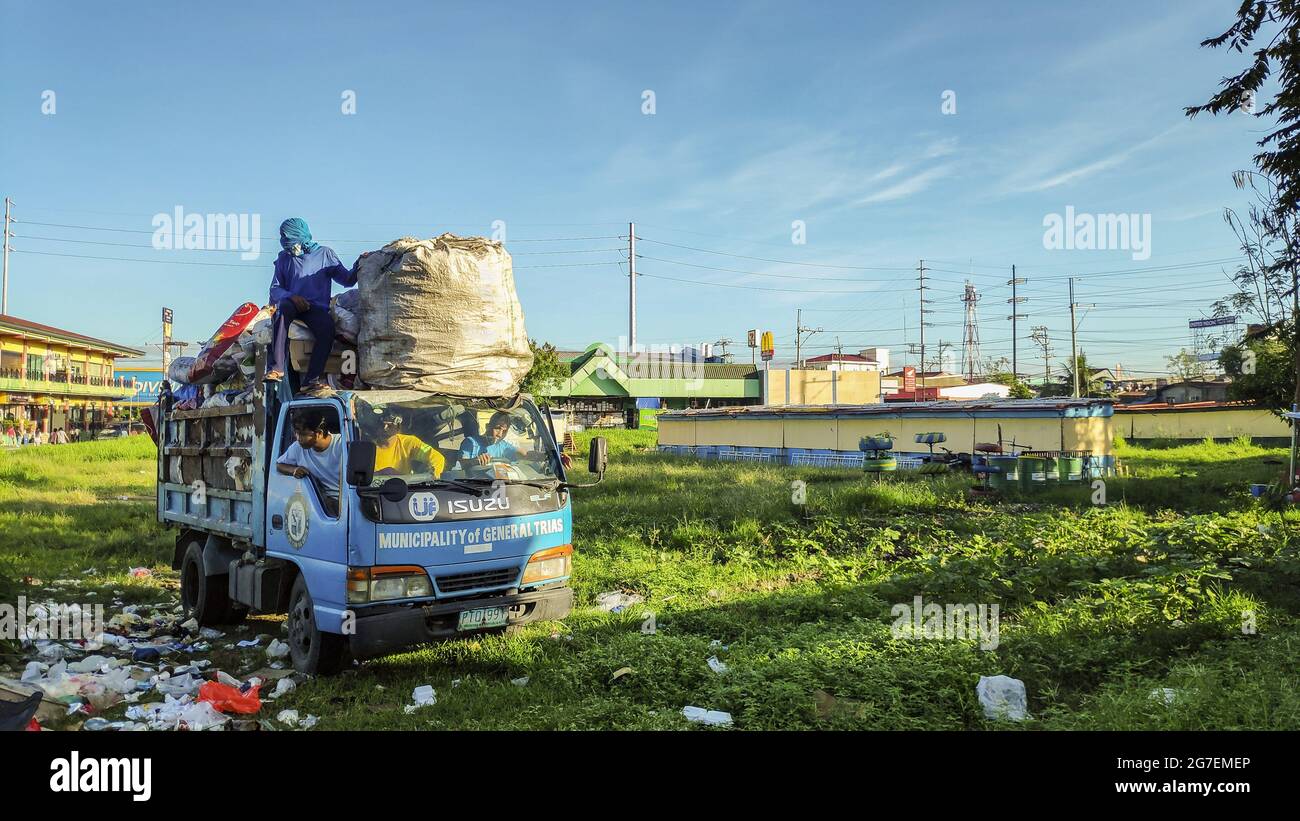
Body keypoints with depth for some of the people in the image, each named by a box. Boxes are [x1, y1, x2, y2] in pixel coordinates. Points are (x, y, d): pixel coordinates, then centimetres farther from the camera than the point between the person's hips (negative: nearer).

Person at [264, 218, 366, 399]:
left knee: (327, 328, -34)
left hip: (317, 307, -1)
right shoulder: (284, 258, 18)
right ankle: (276, 368, -42)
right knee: (282, 308, -37)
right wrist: (290, 296, -9)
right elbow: (275, 288, 12)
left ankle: (311, 380, -32)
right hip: (292, 304, 1)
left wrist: (358, 266, -8)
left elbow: (347, 280, 11)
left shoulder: (325, 254, 14)